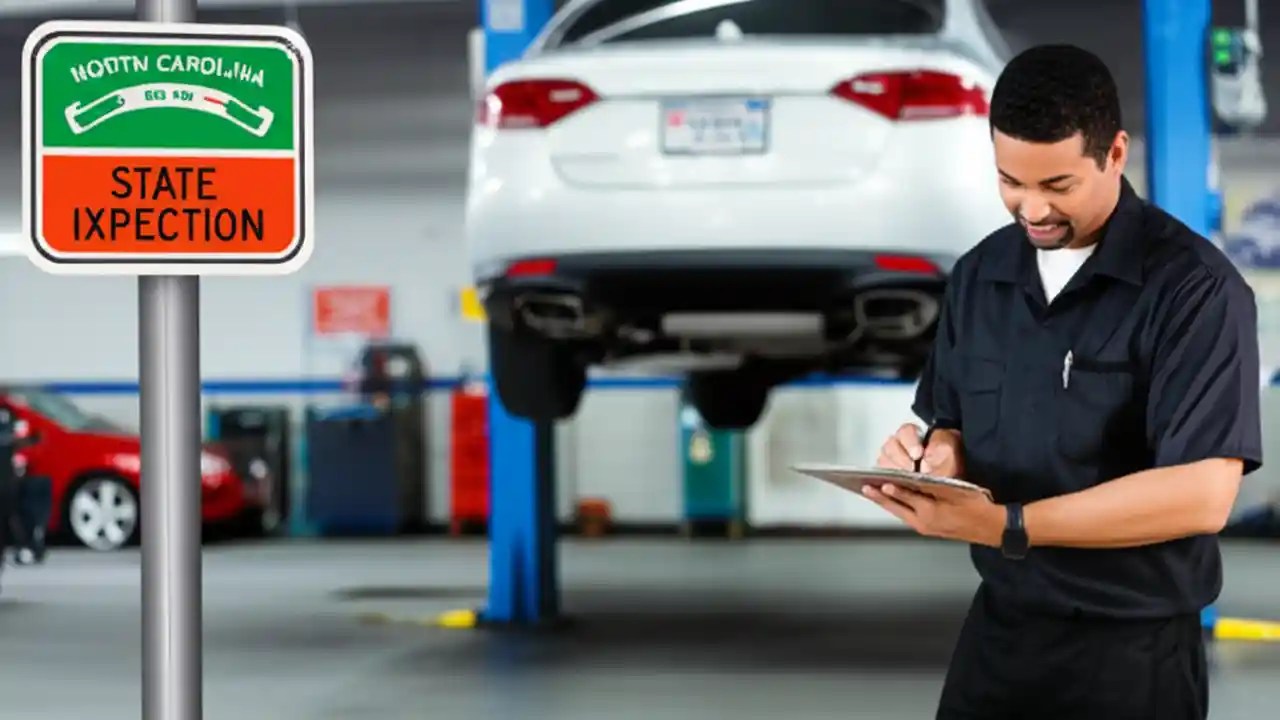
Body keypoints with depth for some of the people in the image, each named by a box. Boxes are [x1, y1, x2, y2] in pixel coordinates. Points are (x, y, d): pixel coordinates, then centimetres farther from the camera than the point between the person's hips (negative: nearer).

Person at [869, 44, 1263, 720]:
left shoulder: (1195, 288, -14)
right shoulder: (978, 275, 6)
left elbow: (1201, 495, -22)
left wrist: (1009, 525, -26)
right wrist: (935, 455, -10)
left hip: (1131, 646, -5)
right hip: (997, 625, 5)